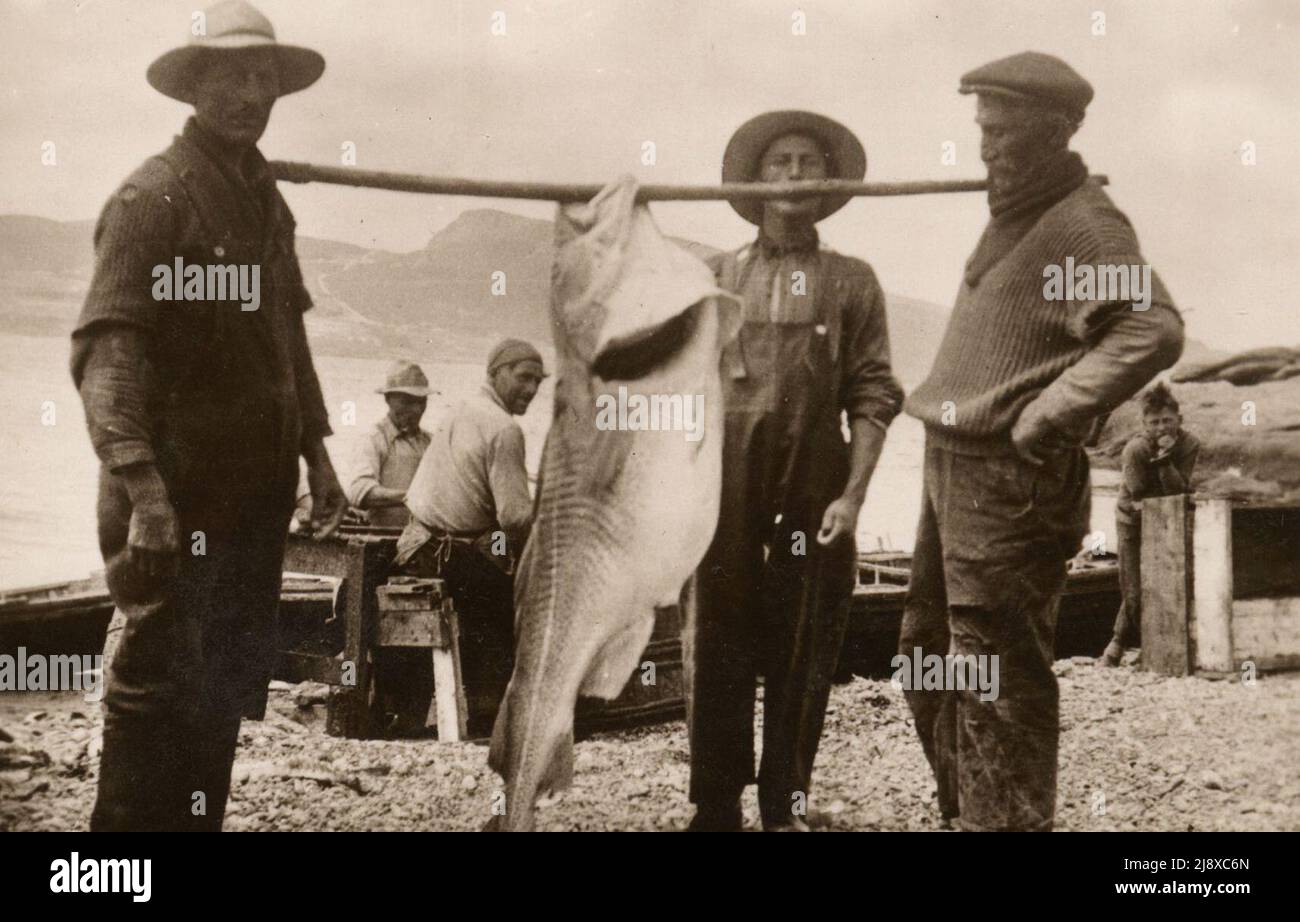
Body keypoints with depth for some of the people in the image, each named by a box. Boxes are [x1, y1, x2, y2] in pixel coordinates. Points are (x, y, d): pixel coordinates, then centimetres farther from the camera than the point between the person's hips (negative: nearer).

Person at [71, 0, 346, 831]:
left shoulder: (266, 200, 13)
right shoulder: (154, 195, -12)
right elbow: (106, 348, -20)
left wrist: (315, 452, 18)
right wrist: (141, 484, -29)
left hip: (257, 485, 8)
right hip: (180, 491, -8)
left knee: (230, 685, 14)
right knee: (162, 685, -2)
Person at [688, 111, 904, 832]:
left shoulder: (852, 281, 9)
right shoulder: (718, 276, 13)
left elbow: (872, 395, 3)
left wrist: (853, 493, -8)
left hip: (814, 491, -1)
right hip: (727, 487, 1)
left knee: (803, 655, 2)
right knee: (720, 649, 1)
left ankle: (787, 808, 12)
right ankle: (715, 806, 10)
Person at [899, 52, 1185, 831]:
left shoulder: (1082, 225, -13)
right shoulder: (1013, 215, 15)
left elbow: (1155, 331, -28)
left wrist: (1044, 420, -26)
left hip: (1010, 483, -10)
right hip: (954, 468, 10)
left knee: (996, 686, -5)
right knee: (929, 662, 18)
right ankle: (965, 812, 31)